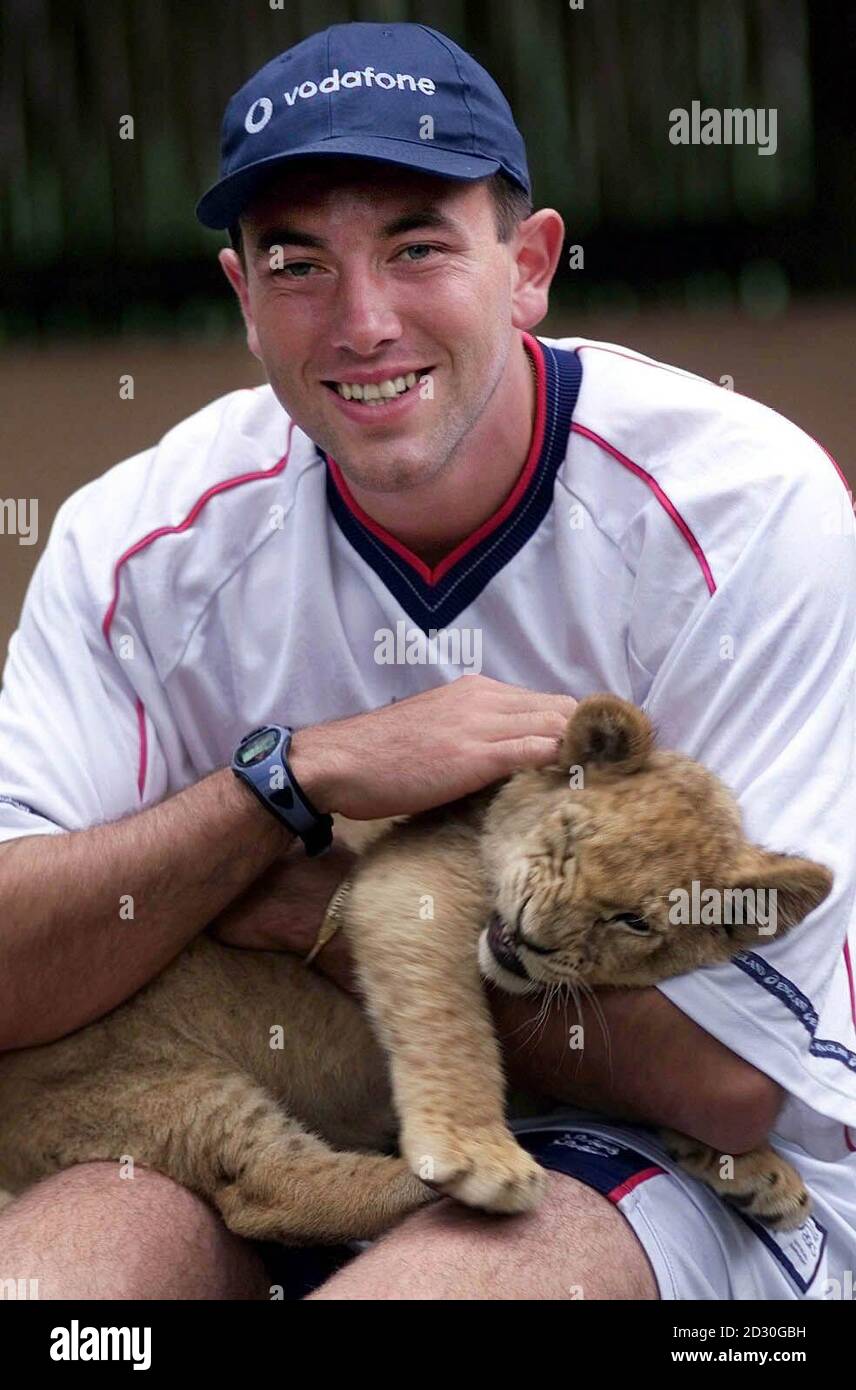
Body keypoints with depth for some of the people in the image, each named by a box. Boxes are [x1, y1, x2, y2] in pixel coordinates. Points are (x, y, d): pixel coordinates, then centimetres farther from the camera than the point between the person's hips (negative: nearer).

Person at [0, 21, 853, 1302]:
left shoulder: (745, 511, -13)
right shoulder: (154, 537, -3)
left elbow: (732, 1073, -17)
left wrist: (321, 909, -15)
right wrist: (300, 775, -23)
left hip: (692, 1172, -2)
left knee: (451, 1269, -35)